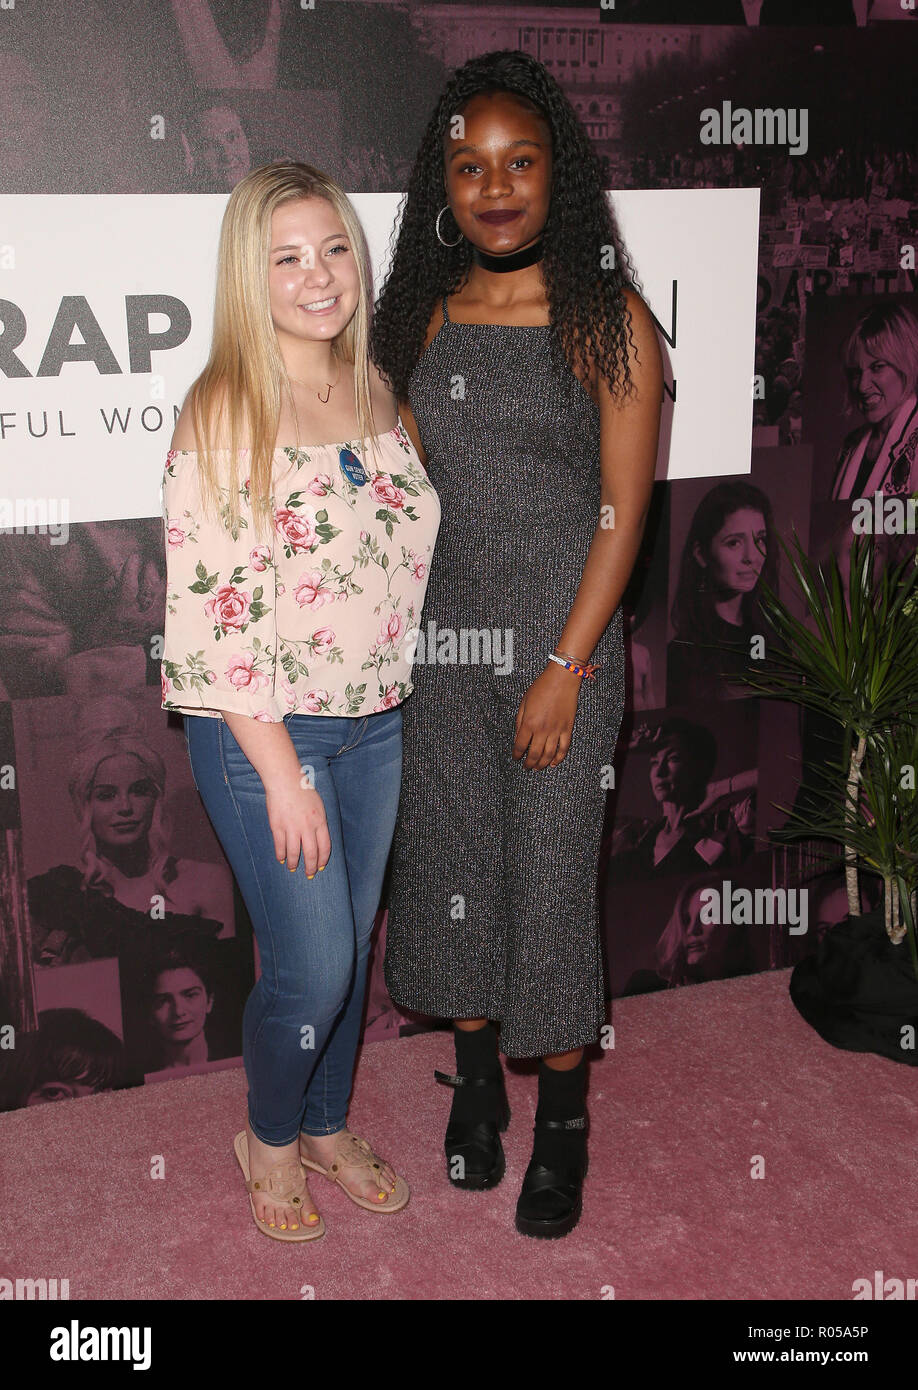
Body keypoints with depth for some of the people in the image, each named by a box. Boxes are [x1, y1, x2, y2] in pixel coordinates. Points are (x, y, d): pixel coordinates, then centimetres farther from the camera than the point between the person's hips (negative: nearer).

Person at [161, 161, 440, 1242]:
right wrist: (282, 772, -18)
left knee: (350, 952, 18)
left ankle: (327, 1127, 41)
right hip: (267, 735, -6)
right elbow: (210, 614, -18)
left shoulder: (374, 400, 5)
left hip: (377, 724, 6)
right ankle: (268, 1139, 31)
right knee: (311, 969, 2)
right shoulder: (222, 418, -15)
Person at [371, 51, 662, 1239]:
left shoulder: (608, 321, -6)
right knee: (447, 861, 12)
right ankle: (474, 1087, 34)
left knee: (550, 876, 2)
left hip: (561, 638, -4)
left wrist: (565, 668, -13)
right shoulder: (419, 318, 6)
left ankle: (562, 1124, 23)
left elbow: (623, 509, -9)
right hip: (439, 638, 4)